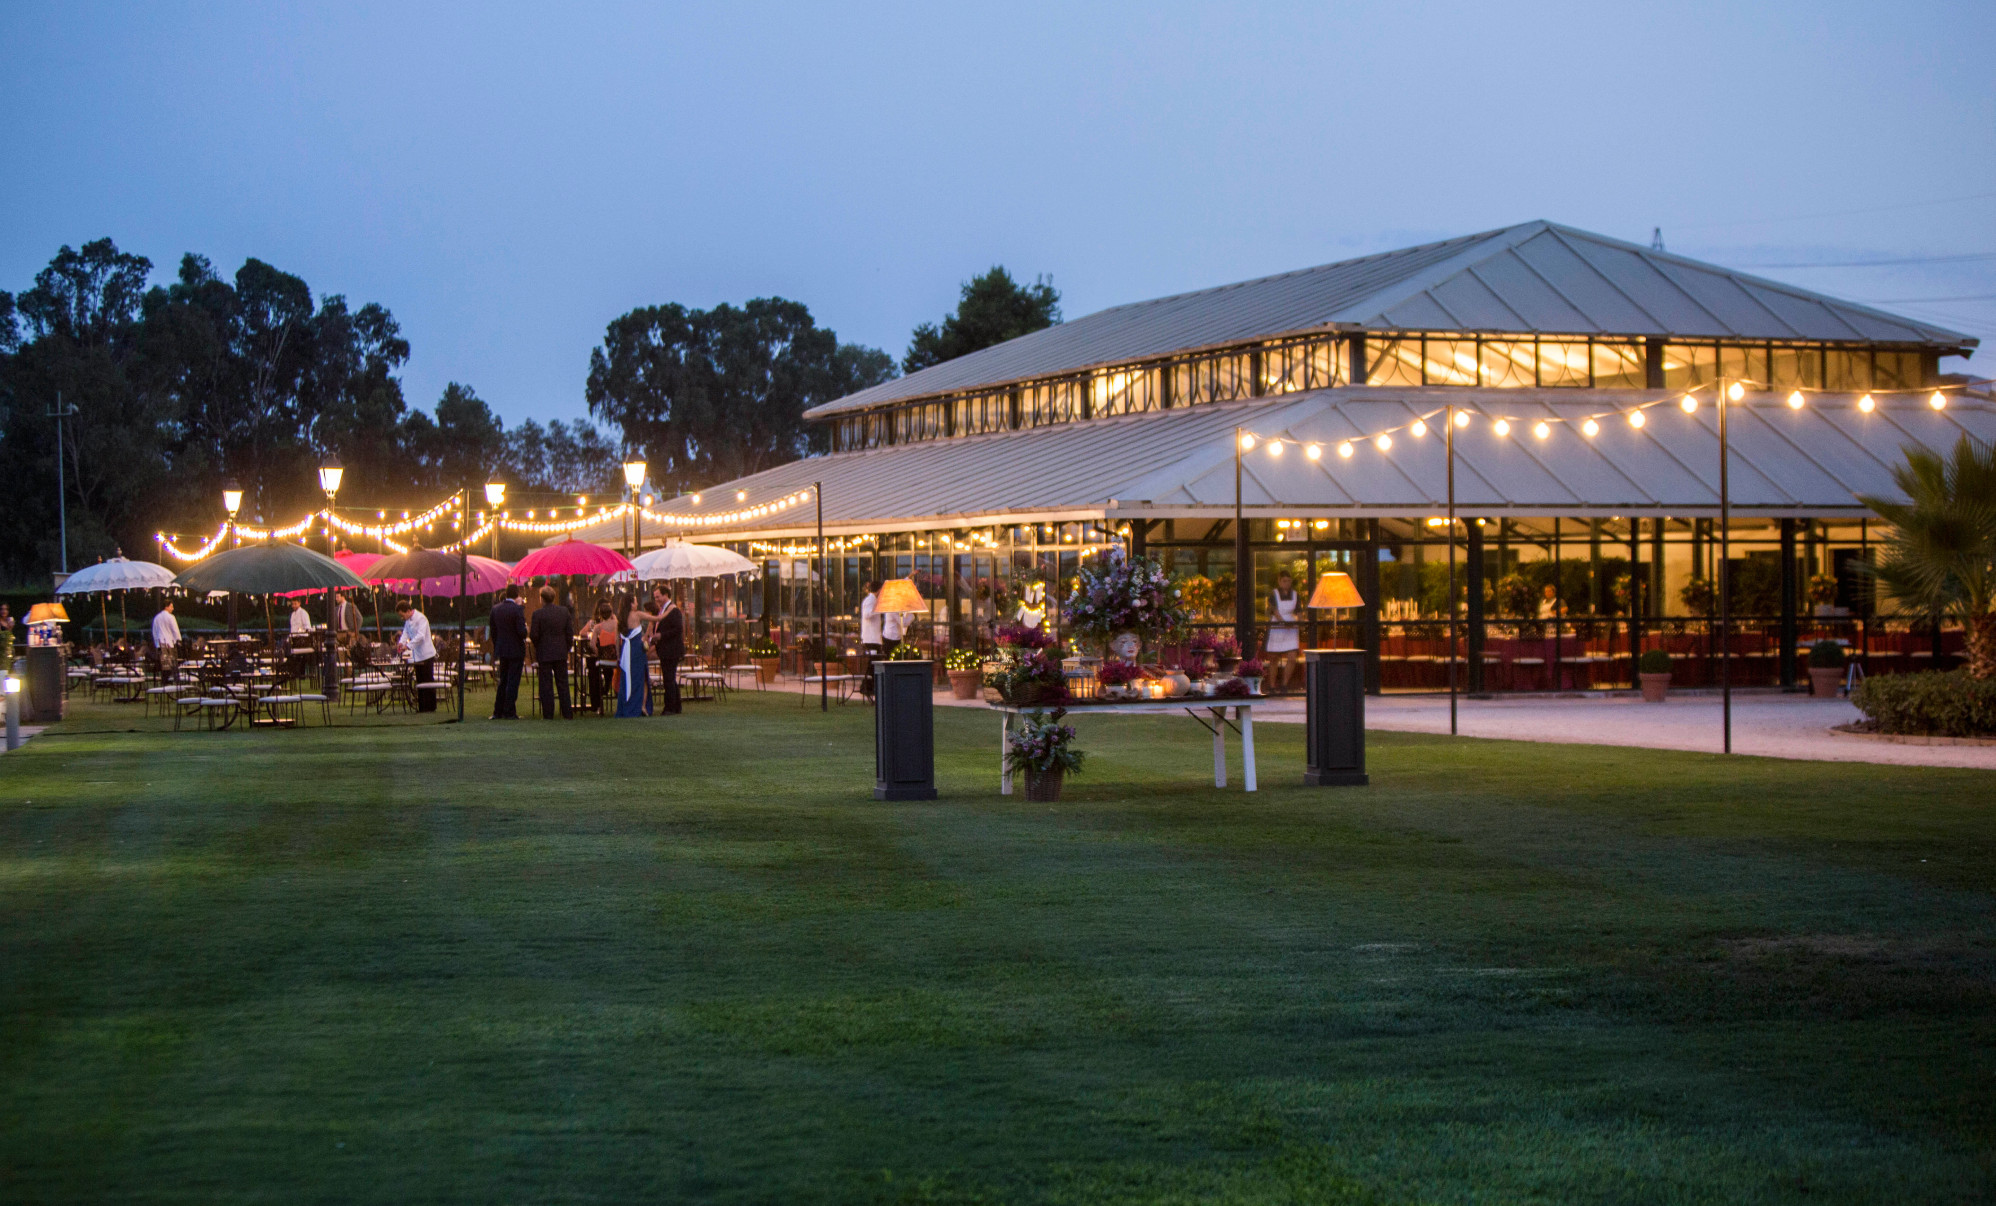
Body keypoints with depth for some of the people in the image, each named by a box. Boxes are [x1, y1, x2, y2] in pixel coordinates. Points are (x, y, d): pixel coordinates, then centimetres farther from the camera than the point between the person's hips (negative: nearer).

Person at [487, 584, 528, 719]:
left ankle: (498, 712, 17)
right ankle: (509, 712, 1)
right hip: (516, 650, -6)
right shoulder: (517, 609, -15)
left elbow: (492, 630, 8)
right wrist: (526, 629, 3)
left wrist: (496, 649, 16)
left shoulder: (496, 609, 4)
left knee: (503, 682, 15)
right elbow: (522, 631, -21)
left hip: (501, 651, 6)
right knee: (513, 682, 0)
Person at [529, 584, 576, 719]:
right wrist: (567, 647, 13)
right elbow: (570, 633, 2)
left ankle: (548, 714, 2)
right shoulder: (564, 611, 0)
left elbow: (534, 636, -13)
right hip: (561, 653, 3)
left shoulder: (538, 614, -11)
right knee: (563, 684, 9)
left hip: (544, 654, -3)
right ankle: (568, 714, 9)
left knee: (546, 685, 2)